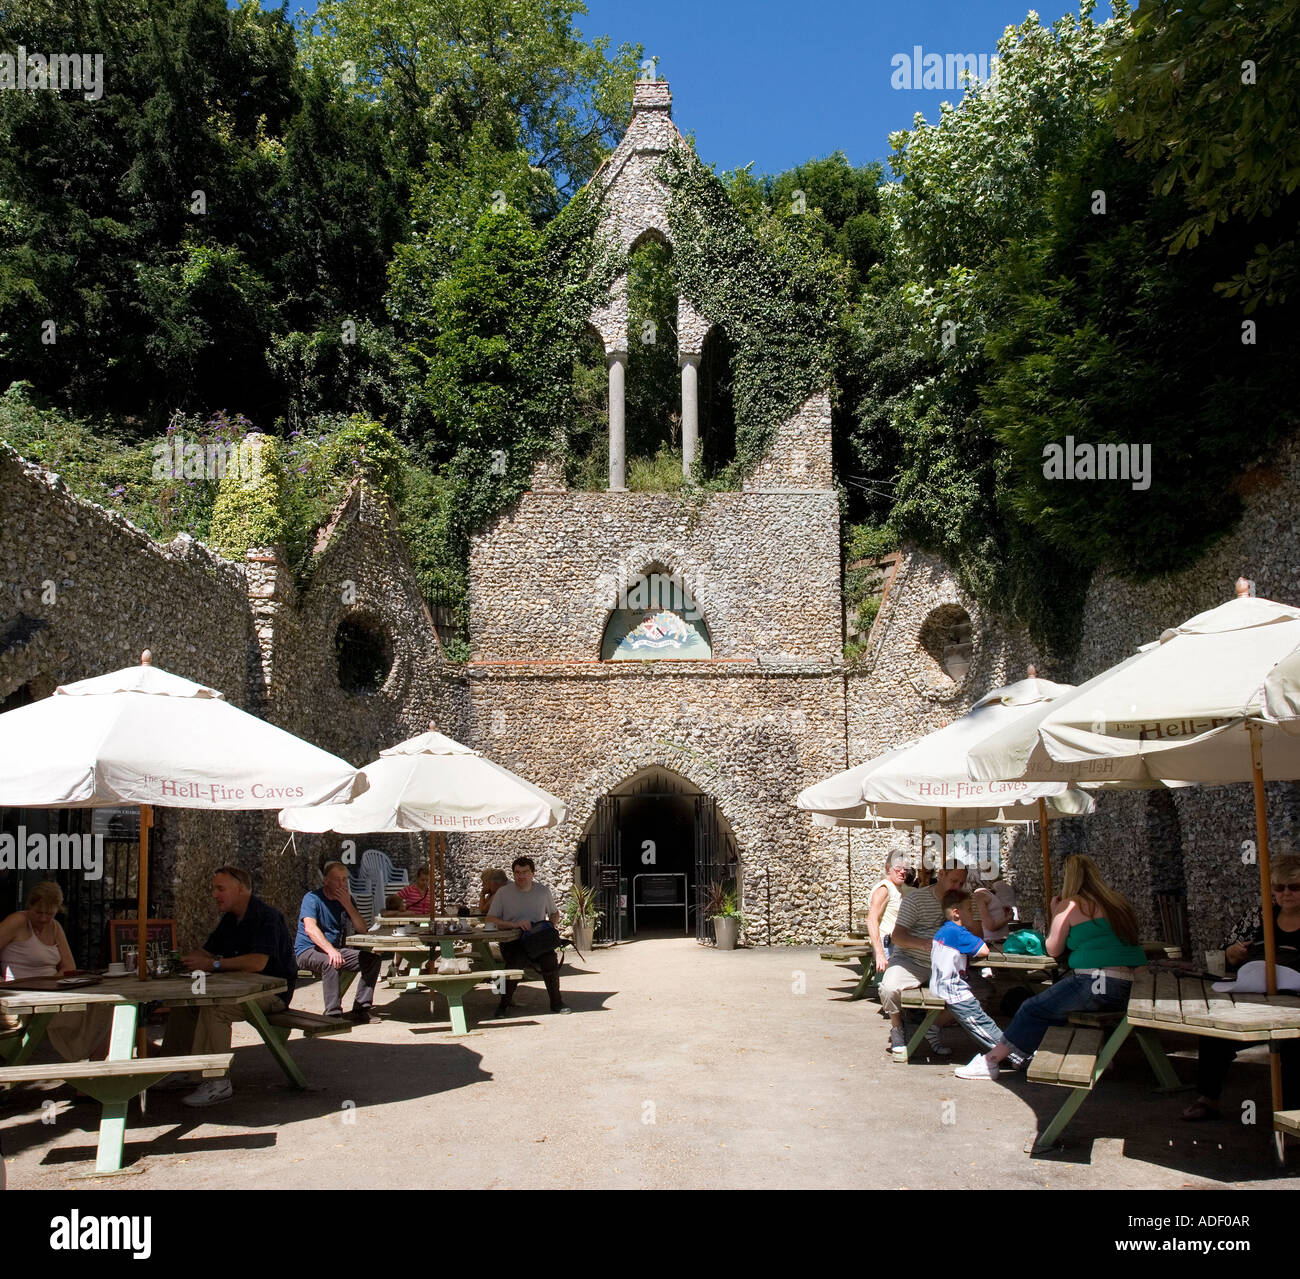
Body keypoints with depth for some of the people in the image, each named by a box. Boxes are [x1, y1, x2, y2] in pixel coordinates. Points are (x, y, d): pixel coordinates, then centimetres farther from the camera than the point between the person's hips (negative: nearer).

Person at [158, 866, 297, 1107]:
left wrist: (214, 964, -22)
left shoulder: (266, 917, -16)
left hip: (273, 991, -10)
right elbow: (207, 953, 17)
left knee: (212, 1007, -29)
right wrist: (188, 958, -5)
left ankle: (218, 1082, -24)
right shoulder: (229, 919, 14)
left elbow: (258, 962, -28)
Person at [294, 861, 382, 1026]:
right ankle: (333, 1014, -34)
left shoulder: (347, 899, 8)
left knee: (372, 959, -10)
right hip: (307, 951, -6)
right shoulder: (312, 898, -11)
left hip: (336, 949, 6)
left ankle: (360, 1009, -7)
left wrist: (348, 904, -14)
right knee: (330, 962, -37)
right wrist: (331, 950, -42)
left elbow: (362, 929, 0)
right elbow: (310, 928, -28)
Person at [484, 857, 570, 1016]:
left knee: (550, 959, -28)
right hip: (512, 941, -2)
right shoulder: (503, 892, 0)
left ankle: (556, 1002, -8)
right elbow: (490, 919, -4)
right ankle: (504, 1003, -11)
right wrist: (515, 924, -16)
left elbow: (555, 913, 22)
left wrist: (551, 925, 0)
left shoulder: (543, 891, 8)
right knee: (516, 961, -33)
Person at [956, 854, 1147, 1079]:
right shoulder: (1118, 901, 17)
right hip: (1133, 988, 7)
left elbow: (1053, 949, 6)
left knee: (1033, 1010, 4)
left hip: (1099, 986, -7)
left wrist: (1055, 915, 20)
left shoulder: (1071, 905, -1)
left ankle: (991, 1060, 8)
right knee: (1056, 1006, 22)